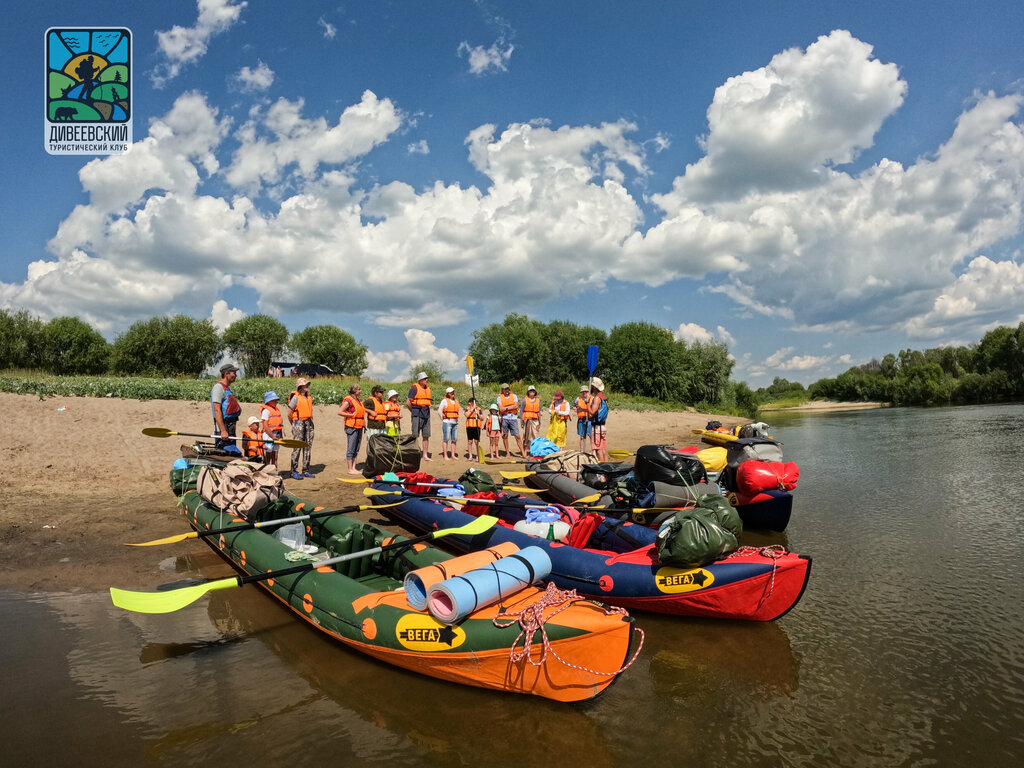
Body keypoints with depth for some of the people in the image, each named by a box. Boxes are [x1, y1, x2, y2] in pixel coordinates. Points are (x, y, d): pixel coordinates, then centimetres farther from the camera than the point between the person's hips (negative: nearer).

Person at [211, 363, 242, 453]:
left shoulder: (227, 388, 20)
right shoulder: (218, 387, -10)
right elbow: (217, 410, -19)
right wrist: (223, 431, -24)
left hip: (230, 430, 10)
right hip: (223, 429, -10)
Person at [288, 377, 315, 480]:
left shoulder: (309, 397, 13)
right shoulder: (295, 397, -8)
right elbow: (289, 414, -5)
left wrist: (310, 421, 12)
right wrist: (294, 425, 4)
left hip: (309, 422, 7)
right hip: (299, 422, -7)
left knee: (308, 446, 7)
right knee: (297, 447, -7)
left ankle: (306, 470, 14)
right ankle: (294, 472, -2)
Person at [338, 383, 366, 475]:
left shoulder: (358, 400, 15)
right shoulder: (348, 400, -11)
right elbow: (339, 412, -15)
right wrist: (351, 415, -14)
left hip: (359, 427, 8)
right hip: (352, 427, -8)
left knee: (356, 449, 10)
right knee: (351, 448, -3)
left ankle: (354, 468, 16)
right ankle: (350, 469, 2)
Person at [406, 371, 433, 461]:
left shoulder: (427, 388, 14)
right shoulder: (414, 388, -8)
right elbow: (408, 402, -10)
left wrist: (426, 410, 12)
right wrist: (414, 411, 0)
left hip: (426, 414, 7)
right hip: (417, 415, -7)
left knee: (426, 436, 8)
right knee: (415, 436, -4)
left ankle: (425, 456, 15)